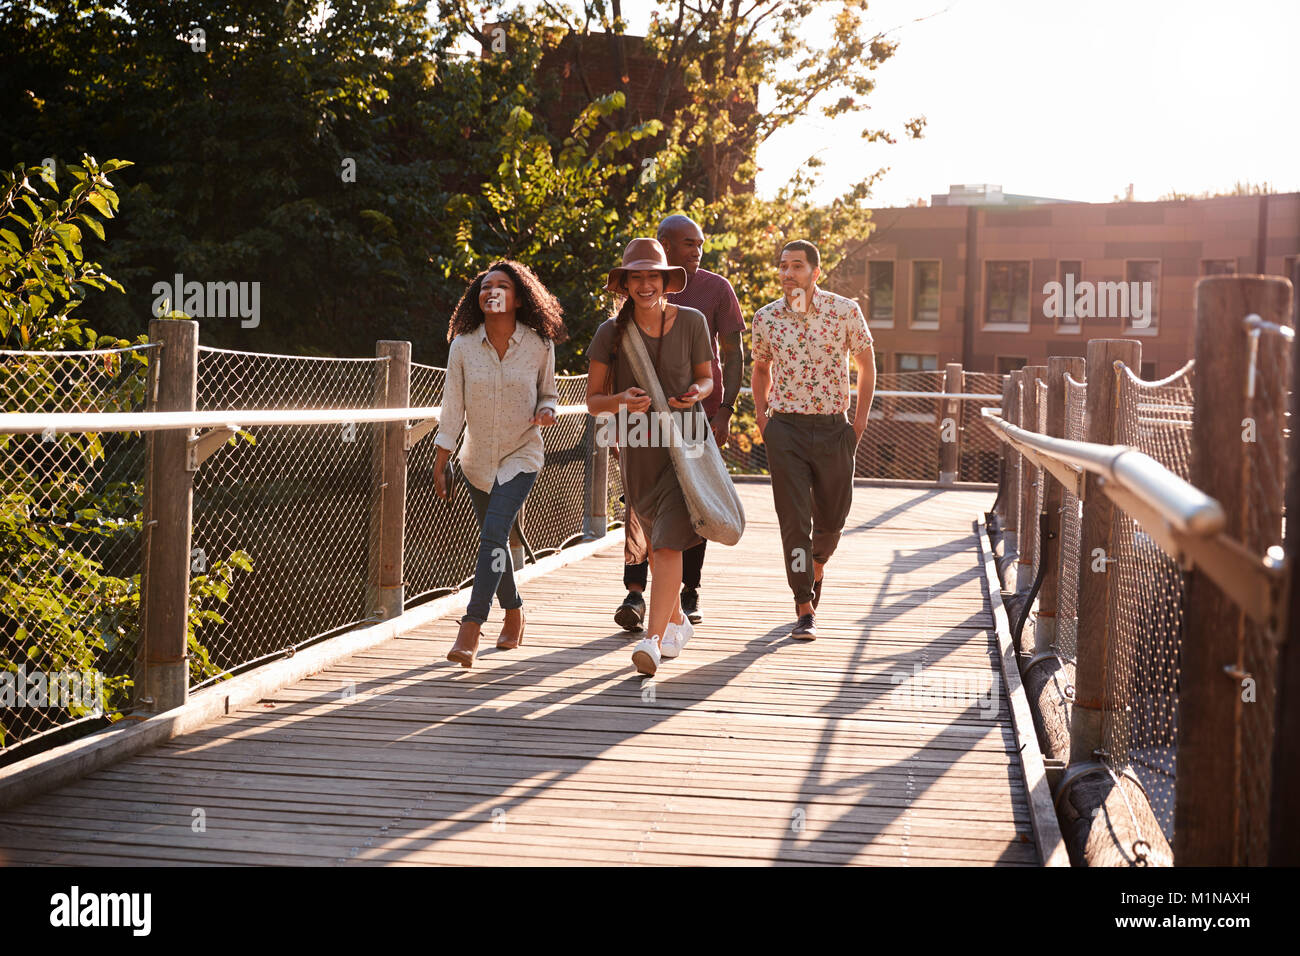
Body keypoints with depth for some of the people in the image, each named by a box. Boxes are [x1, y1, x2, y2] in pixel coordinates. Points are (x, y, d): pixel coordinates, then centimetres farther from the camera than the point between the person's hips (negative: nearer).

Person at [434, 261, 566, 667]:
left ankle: (471, 628, -22)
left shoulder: (539, 346, -8)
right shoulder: (463, 347, -6)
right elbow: (452, 407, -2)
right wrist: (439, 463, -3)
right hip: (477, 459, 3)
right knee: (495, 539, 15)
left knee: (494, 532, -20)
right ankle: (514, 613, 39)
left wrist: (546, 411, -17)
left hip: (521, 455, -3)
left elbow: (548, 394, 7)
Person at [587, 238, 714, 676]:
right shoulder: (611, 332, -3)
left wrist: (695, 392, -12)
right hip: (637, 447, 2)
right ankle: (677, 622, 39)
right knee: (656, 543, 16)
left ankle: (654, 640, -19)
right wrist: (620, 400, -21)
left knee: (668, 543, -16)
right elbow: (593, 400, 0)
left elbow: (707, 377, 11)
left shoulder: (691, 322, -3)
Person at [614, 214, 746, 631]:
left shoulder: (716, 289, 1)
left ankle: (690, 591, 20)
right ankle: (635, 593, -14)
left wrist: (725, 411, -9)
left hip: (701, 410, 0)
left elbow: (733, 354, 2)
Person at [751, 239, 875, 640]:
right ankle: (805, 611, -2)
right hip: (785, 429, 0)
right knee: (794, 519, -6)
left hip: (833, 427, 0)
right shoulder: (765, 318, 2)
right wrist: (761, 418, 8)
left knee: (832, 516, 12)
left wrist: (860, 421, 2)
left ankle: (818, 563, 46)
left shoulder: (845, 310, -3)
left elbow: (866, 364, 8)